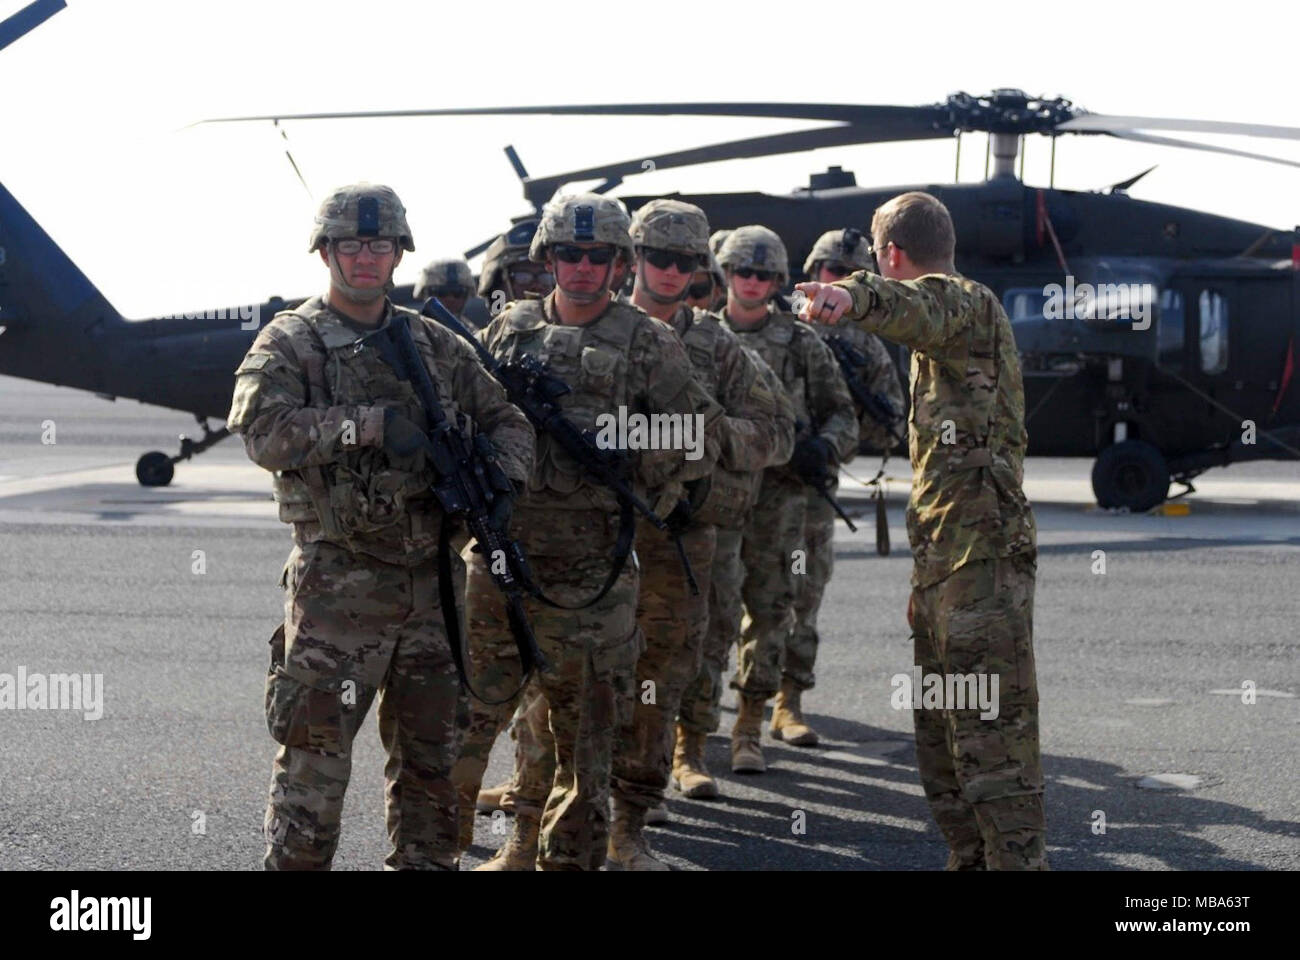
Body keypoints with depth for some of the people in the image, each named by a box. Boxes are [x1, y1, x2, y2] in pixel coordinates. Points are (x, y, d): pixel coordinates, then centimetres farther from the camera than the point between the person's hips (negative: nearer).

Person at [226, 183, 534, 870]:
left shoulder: (435, 344, 12)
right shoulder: (290, 343, -4)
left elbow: (506, 420, 14)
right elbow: (263, 427, -21)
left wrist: (498, 479, -7)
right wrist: (370, 423, -27)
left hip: (431, 579, 6)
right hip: (338, 587, -5)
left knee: (430, 756, 16)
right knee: (315, 756, -3)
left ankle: (425, 862, 29)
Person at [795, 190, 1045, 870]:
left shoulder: (968, 303, -8)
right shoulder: (948, 317, 24)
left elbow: (915, 306, -34)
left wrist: (850, 296, -57)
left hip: (982, 556, -11)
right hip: (944, 559, 11)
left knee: (992, 737, -13)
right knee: (942, 735, 15)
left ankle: (1018, 859, -12)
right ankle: (970, 859, 23)